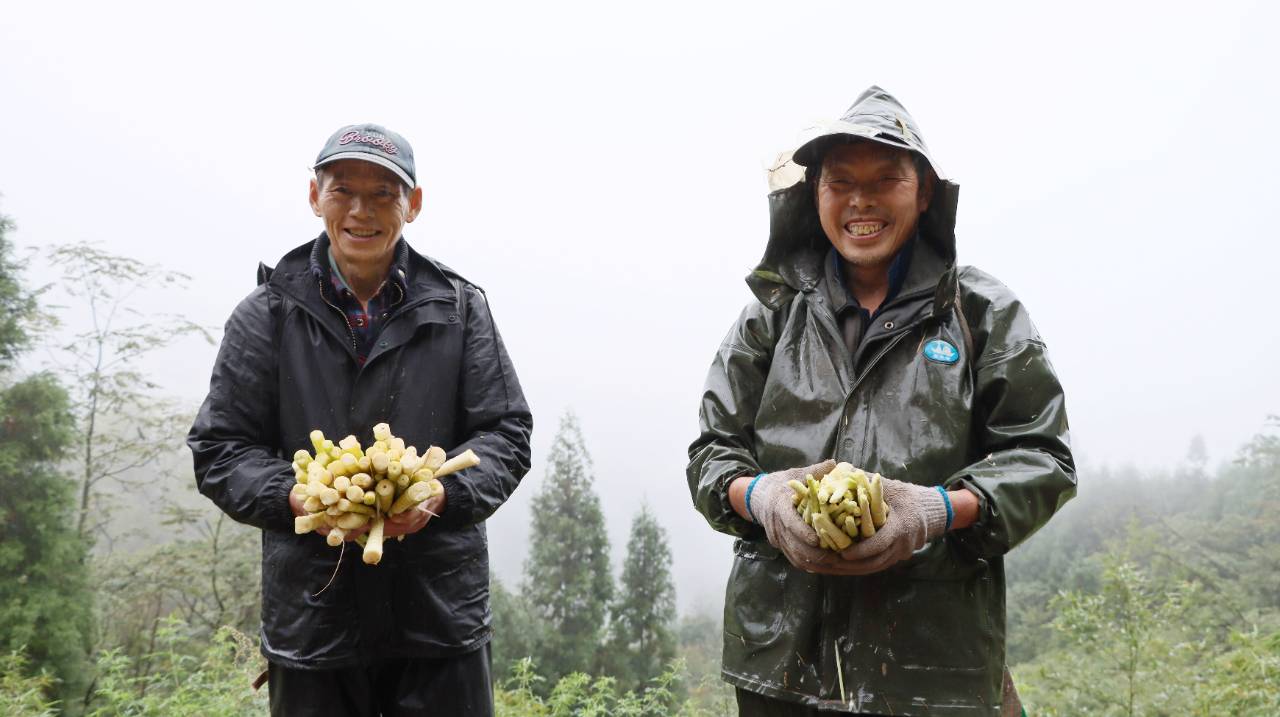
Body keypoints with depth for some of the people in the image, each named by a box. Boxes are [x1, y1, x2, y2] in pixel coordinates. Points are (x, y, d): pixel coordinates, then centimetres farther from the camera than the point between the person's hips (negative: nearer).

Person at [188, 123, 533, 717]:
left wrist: (442, 494, -15)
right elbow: (219, 448, 4)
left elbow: (506, 434, 3)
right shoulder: (268, 313, 3)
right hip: (309, 613, 1)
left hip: (441, 610, 0)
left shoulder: (459, 307, 4)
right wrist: (294, 499, -14)